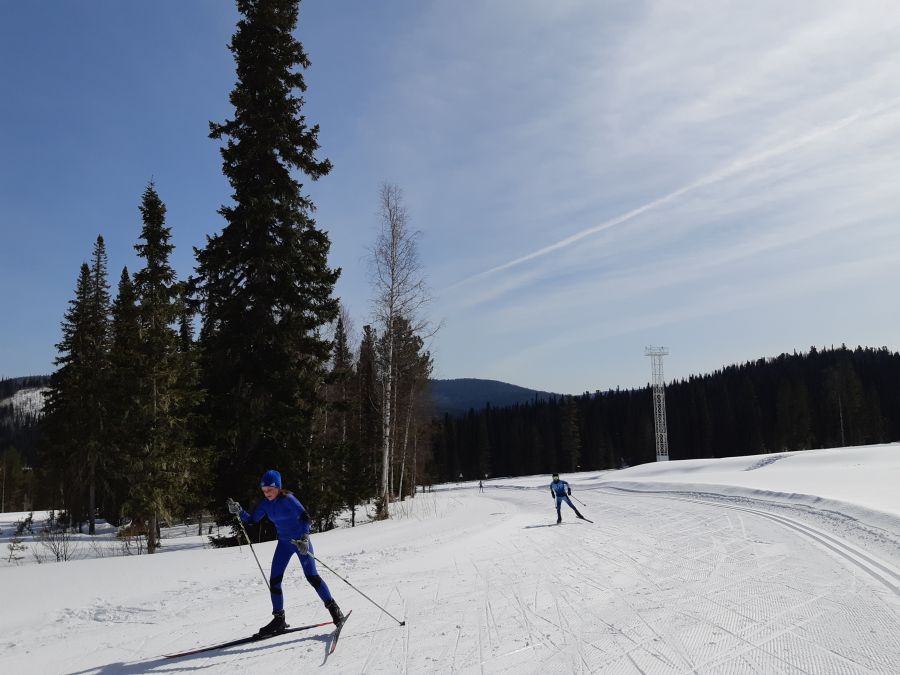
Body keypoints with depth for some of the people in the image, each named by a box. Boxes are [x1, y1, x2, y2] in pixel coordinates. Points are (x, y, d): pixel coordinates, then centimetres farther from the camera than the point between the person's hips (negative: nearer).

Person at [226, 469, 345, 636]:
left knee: (312, 576, -10)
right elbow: (252, 519, 4)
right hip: (284, 543, 6)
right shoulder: (266, 504, -1)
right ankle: (279, 619, 13)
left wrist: (304, 538, -41)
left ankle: (334, 609, 6)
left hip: (301, 541, -6)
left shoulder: (288, 499, -21)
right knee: (274, 581, 0)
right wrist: (238, 512, -14)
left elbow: (304, 517, -28)